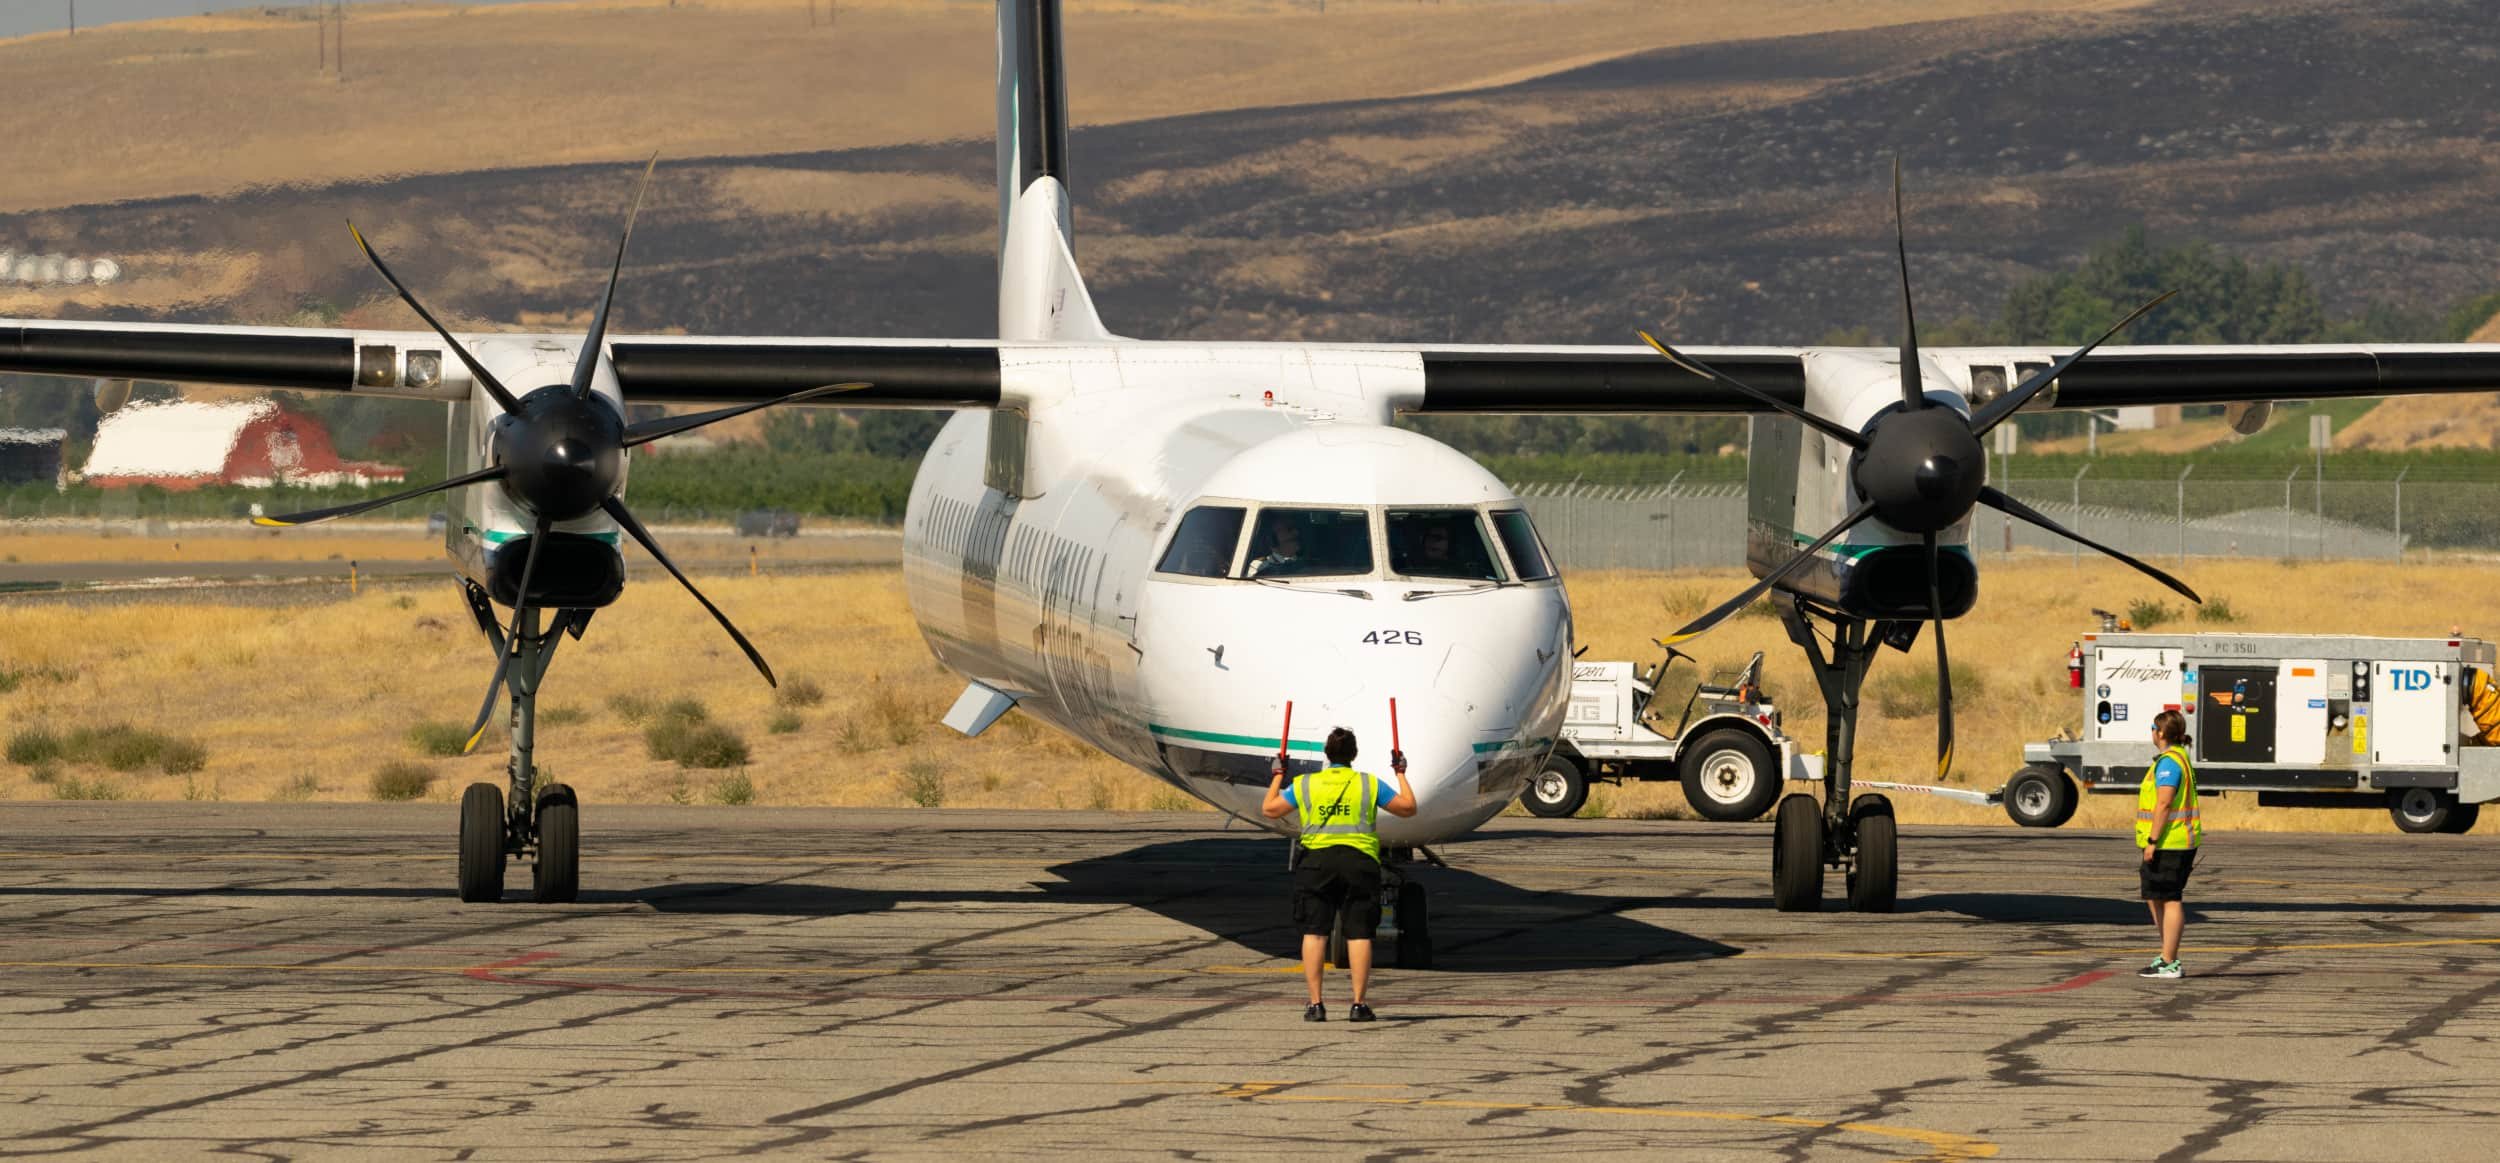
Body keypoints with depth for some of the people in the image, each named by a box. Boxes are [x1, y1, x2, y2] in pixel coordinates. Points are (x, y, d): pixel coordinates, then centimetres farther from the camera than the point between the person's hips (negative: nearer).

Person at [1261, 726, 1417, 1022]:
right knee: (1359, 933, 2)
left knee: (1314, 933, 3)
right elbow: (1407, 807, 11)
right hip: (1359, 861, 0)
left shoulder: (1305, 785, 6)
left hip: (1317, 860, 0)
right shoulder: (1369, 784, 5)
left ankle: (1315, 1003, -2)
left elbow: (1270, 809, 13)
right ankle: (1358, 1004, -2)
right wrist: (1401, 773, 25)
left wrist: (1277, 776, 26)